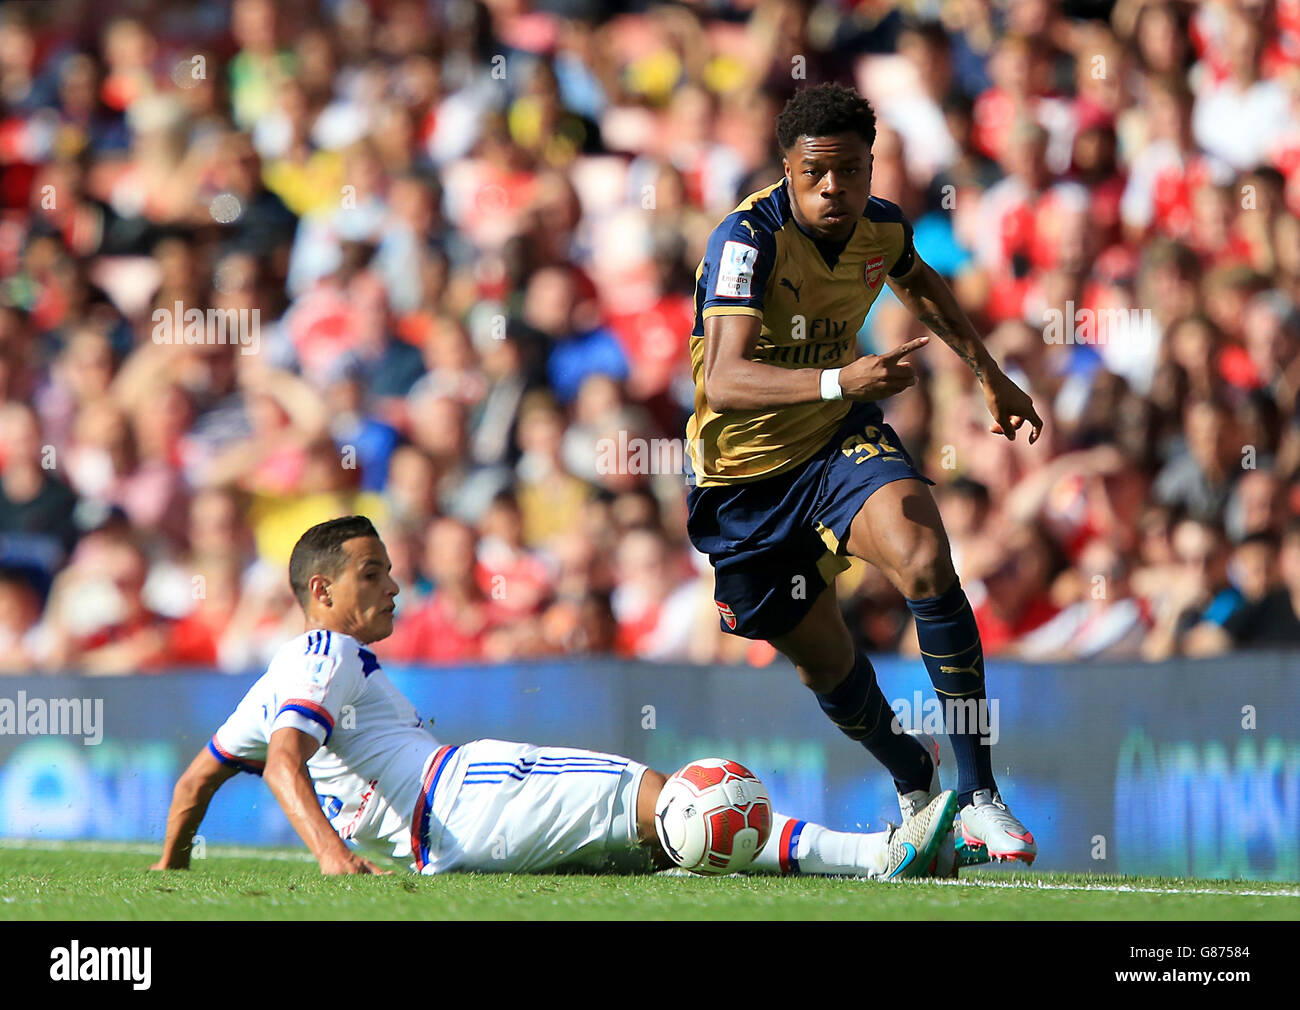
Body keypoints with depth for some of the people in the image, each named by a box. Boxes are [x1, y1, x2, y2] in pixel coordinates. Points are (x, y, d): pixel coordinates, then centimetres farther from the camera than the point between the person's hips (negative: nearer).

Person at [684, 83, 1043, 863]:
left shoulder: (883, 228, -9)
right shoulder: (749, 239, -28)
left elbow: (920, 284, 19)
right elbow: (724, 381, -42)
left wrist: (992, 376, 26)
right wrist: (839, 380, -56)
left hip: (841, 437, 3)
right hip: (747, 471, -3)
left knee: (925, 559, -26)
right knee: (824, 658, 9)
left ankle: (979, 794, -22)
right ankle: (914, 782, 42)